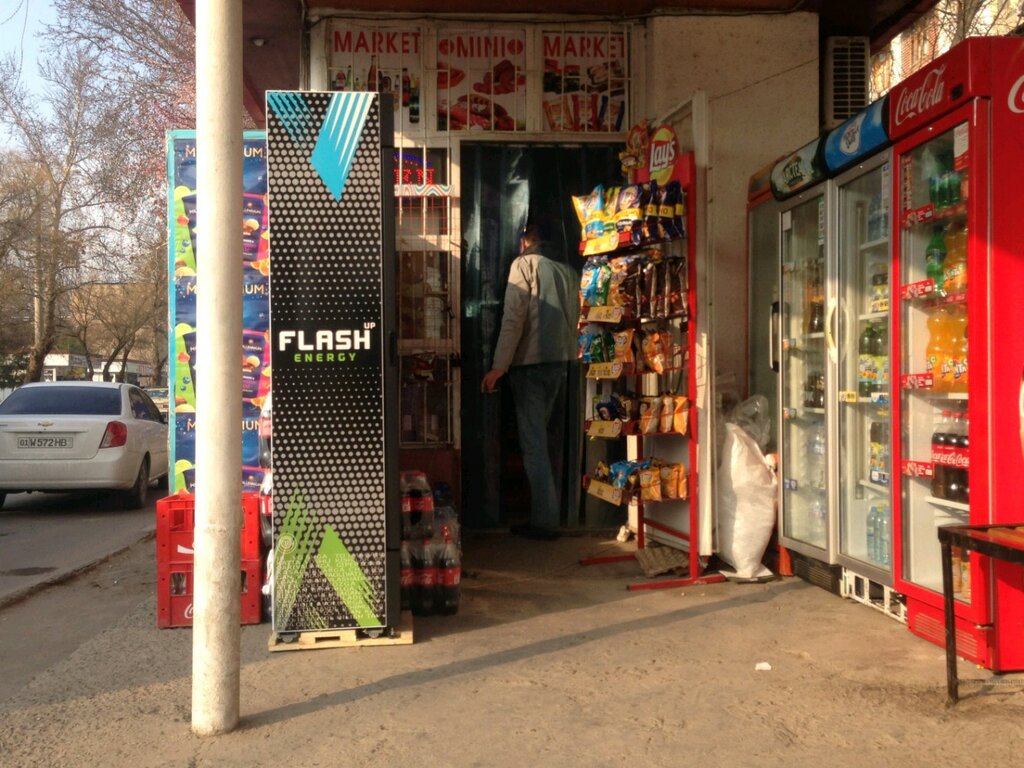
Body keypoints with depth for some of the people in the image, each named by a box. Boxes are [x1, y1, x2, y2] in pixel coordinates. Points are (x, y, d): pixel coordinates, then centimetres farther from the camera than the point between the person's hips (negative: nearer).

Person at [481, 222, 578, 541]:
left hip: (531, 362, -6)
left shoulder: (524, 263, -2)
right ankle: (546, 510, 18)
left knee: (533, 442, -3)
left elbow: (514, 318, -11)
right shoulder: (566, 269, 15)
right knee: (540, 436, 15)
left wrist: (499, 366, -13)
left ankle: (545, 520, -3)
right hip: (561, 362, 6)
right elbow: (573, 319, 12)